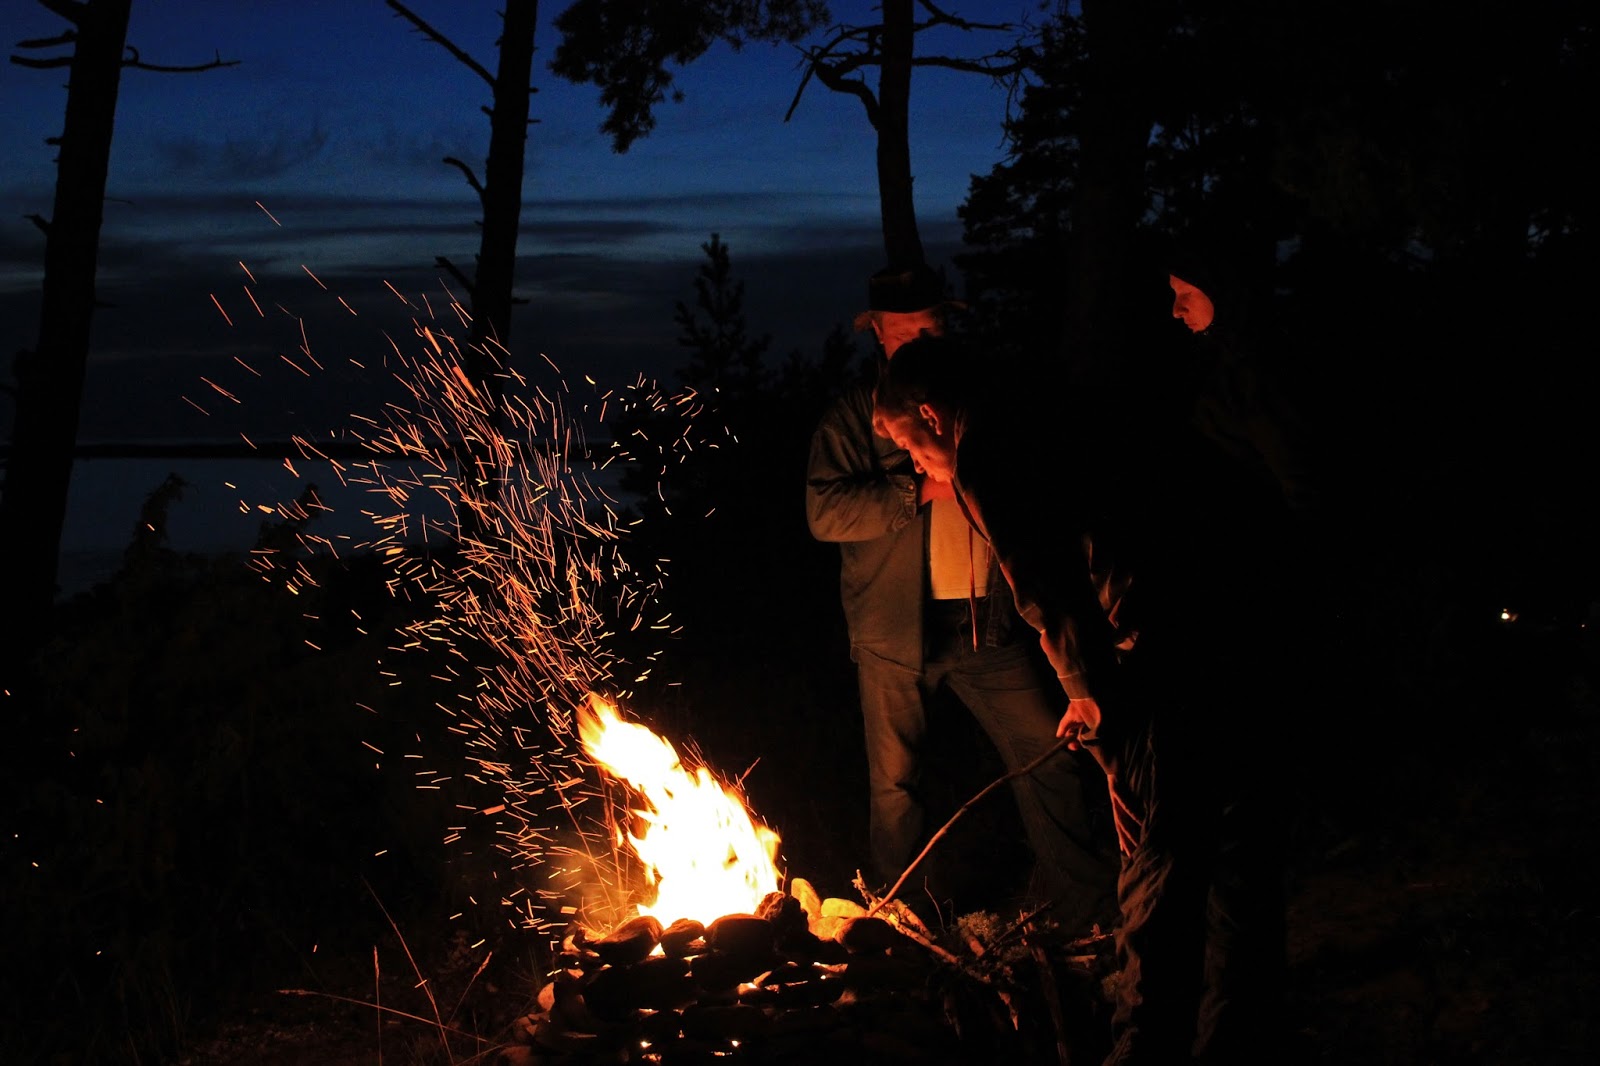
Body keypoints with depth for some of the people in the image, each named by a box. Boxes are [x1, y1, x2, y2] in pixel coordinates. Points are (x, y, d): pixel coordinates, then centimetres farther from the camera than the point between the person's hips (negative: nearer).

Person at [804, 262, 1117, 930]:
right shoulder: (851, 417, -2)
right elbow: (825, 513, -16)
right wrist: (921, 488, -21)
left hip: (986, 623, 3)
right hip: (895, 630, -2)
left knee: (1052, 758, 3)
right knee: (895, 785, 9)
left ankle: (1086, 901, 20)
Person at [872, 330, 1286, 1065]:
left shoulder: (983, 459, -5)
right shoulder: (1067, 421, 21)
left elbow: (1043, 586, -13)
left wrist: (1092, 688, 0)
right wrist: (1092, 682, 21)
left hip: (1157, 677, -8)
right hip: (1228, 639, 8)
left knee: (1156, 866, 6)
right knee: (1235, 848, 18)